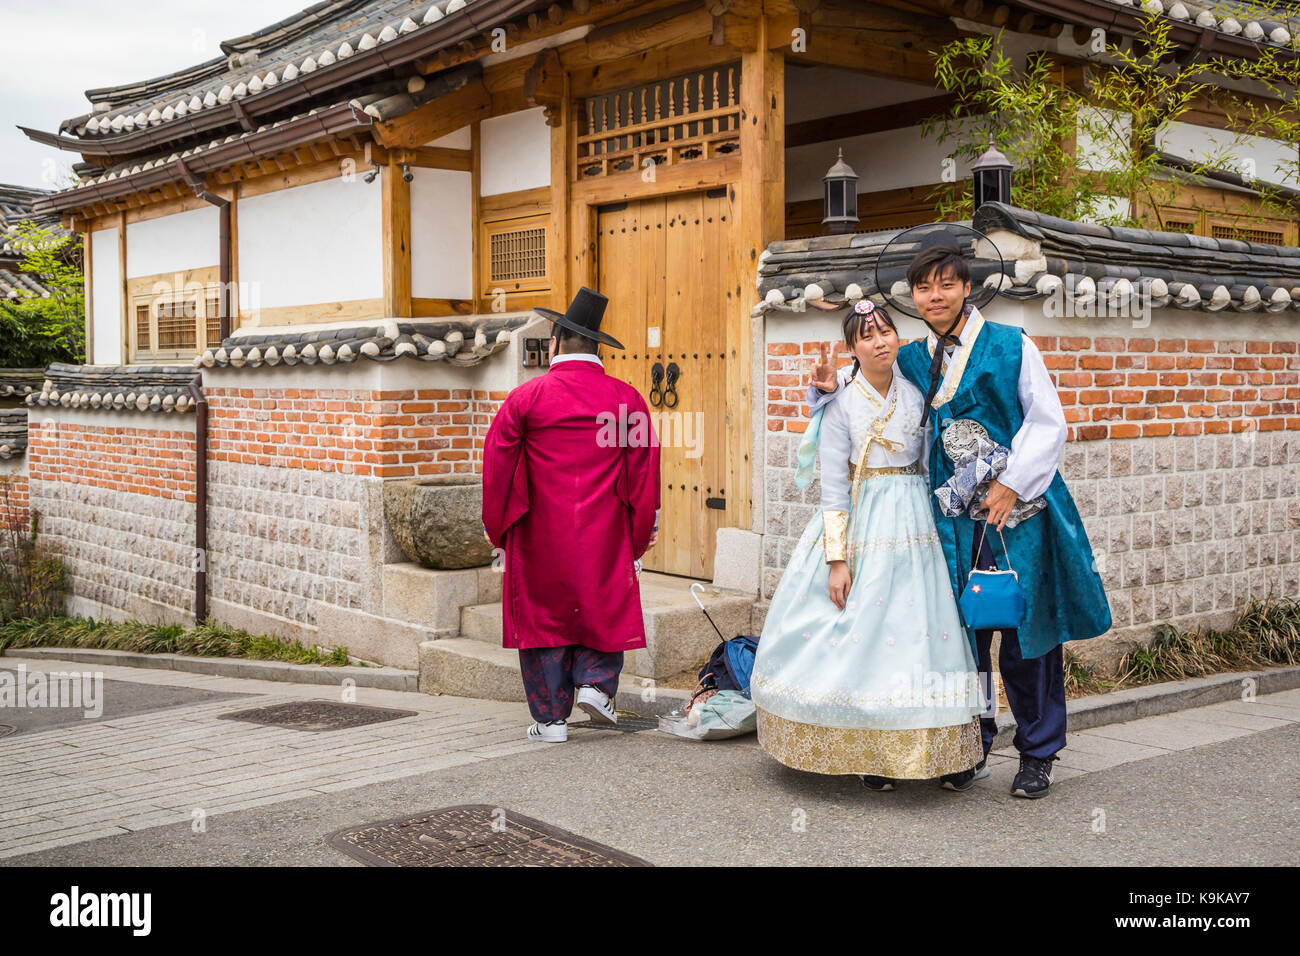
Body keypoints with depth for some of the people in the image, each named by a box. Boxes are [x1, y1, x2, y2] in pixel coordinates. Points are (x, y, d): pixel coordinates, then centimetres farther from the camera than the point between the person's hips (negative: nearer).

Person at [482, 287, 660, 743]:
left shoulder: (526, 397, -4)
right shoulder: (627, 398, -1)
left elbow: (497, 464, 1)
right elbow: (645, 464, 3)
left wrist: (496, 527, 13)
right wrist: (645, 526, 15)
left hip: (541, 534, -1)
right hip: (605, 534, 1)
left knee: (544, 609, 9)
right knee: (605, 603, 20)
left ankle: (551, 717, 13)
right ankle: (596, 683, 4)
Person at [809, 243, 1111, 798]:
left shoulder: (1012, 346, 1)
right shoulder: (910, 361, 10)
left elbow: (1048, 423, -1)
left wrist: (1012, 483, -11)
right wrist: (832, 388, 3)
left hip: (1016, 506, -3)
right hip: (952, 516, 3)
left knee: (1025, 631, 1)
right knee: (962, 631, 6)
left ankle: (1038, 753, 16)